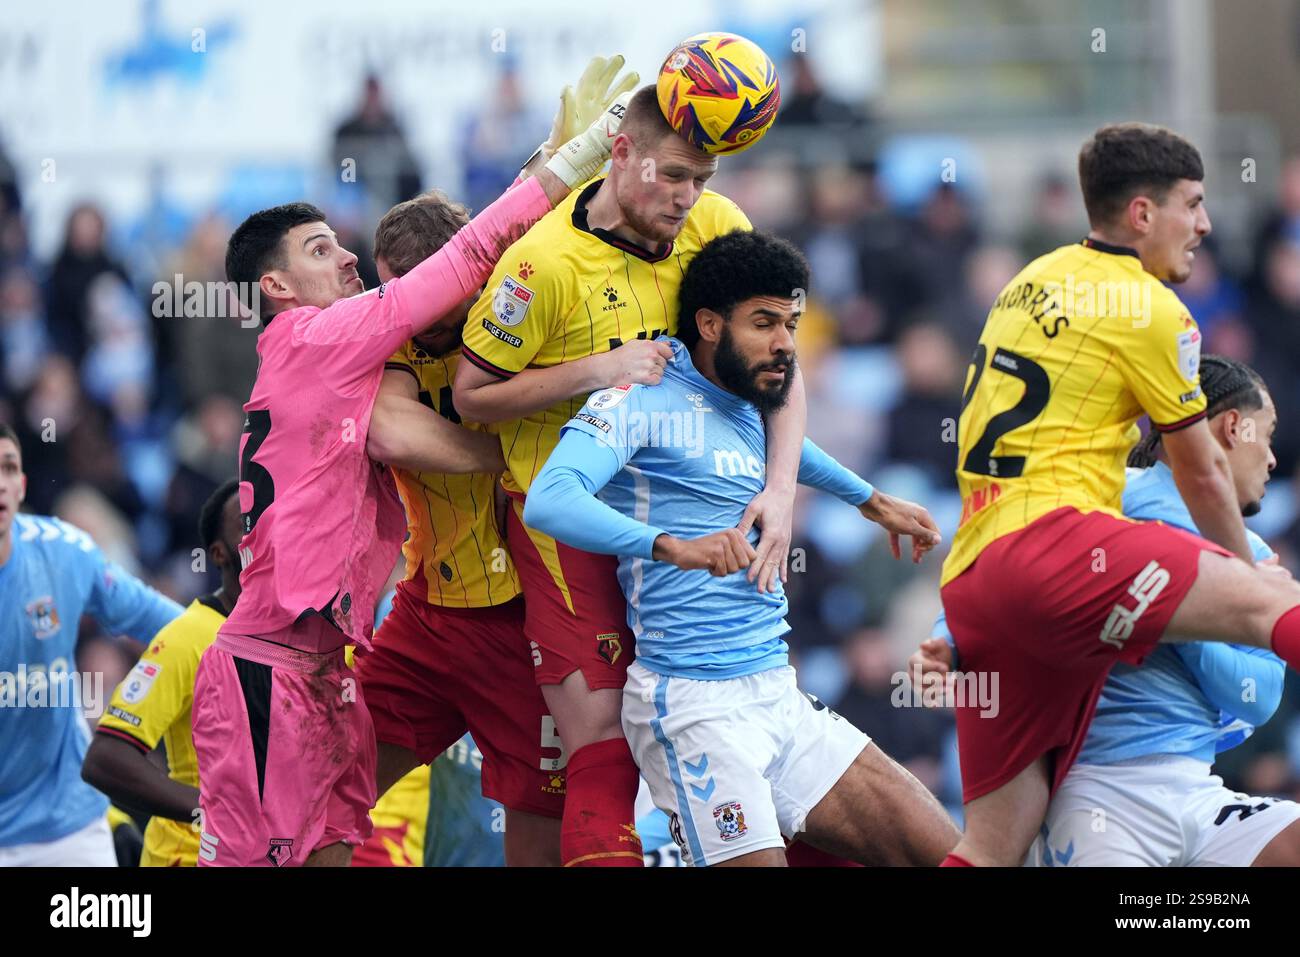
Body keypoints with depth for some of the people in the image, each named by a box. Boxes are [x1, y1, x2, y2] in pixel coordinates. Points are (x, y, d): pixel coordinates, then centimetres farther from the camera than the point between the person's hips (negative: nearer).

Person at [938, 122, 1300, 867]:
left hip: (969, 580, 8)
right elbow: (1202, 475, 8)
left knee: (995, 847, 6)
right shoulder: (1151, 310, -1)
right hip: (1049, 540, -8)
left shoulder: (1034, 283, 22)